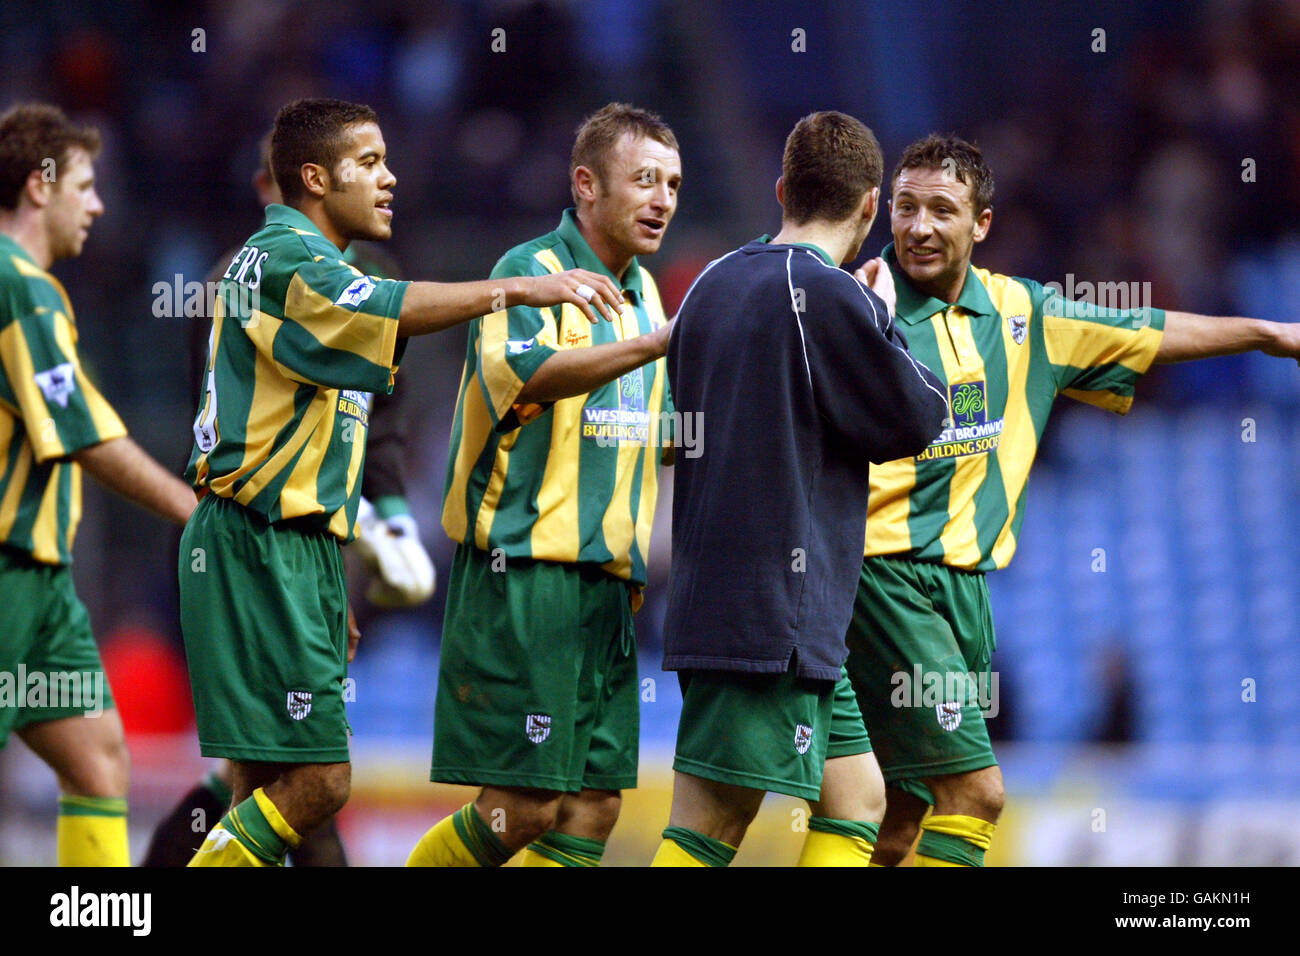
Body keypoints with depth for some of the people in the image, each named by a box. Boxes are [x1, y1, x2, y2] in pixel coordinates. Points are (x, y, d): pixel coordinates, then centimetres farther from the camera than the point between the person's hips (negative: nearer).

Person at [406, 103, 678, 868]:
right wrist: (664, 339, -38)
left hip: (608, 583, 8)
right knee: (523, 807, -10)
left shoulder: (642, 290, 17)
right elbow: (526, 372, -31)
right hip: (525, 575, -8)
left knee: (593, 806, 3)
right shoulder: (532, 273, -8)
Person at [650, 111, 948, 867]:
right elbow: (917, 418, -4)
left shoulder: (715, 285, 12)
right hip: (778, 608, -9)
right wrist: (886, 320, 13)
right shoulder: (834, 299, -13)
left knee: (856, 798, 12)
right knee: (711, 827, -9)